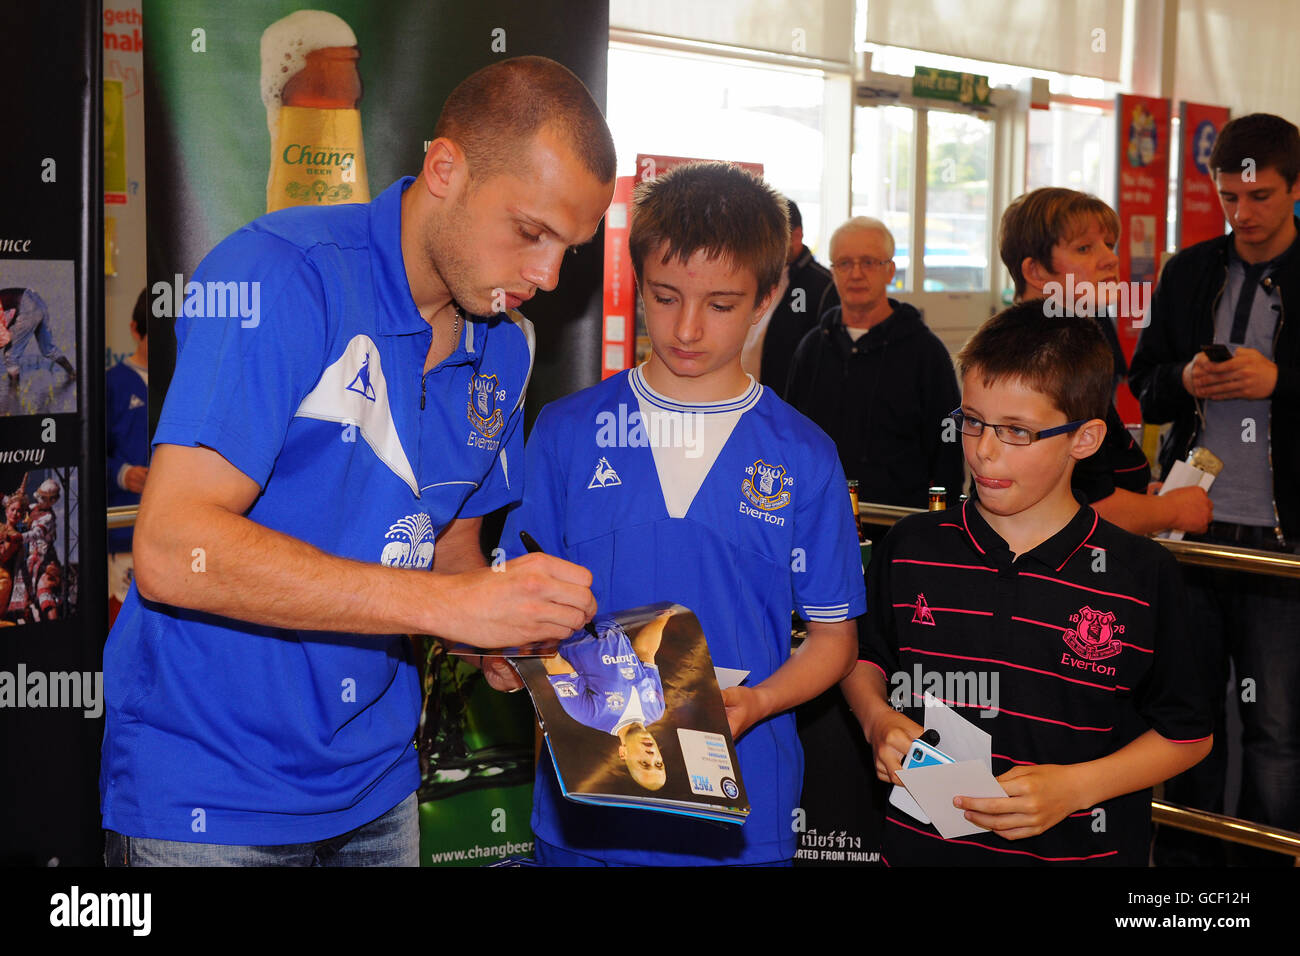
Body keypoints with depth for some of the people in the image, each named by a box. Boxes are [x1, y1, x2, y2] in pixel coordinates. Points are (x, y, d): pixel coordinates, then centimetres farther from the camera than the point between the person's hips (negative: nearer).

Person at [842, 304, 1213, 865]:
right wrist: (877, 720, -8)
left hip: (1078, 852, -2)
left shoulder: (1144, 576, -9)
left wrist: (1075, 786, -15)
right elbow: (865, 655, 12)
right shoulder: (910, 548, -3)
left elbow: (1187, 734, -3)